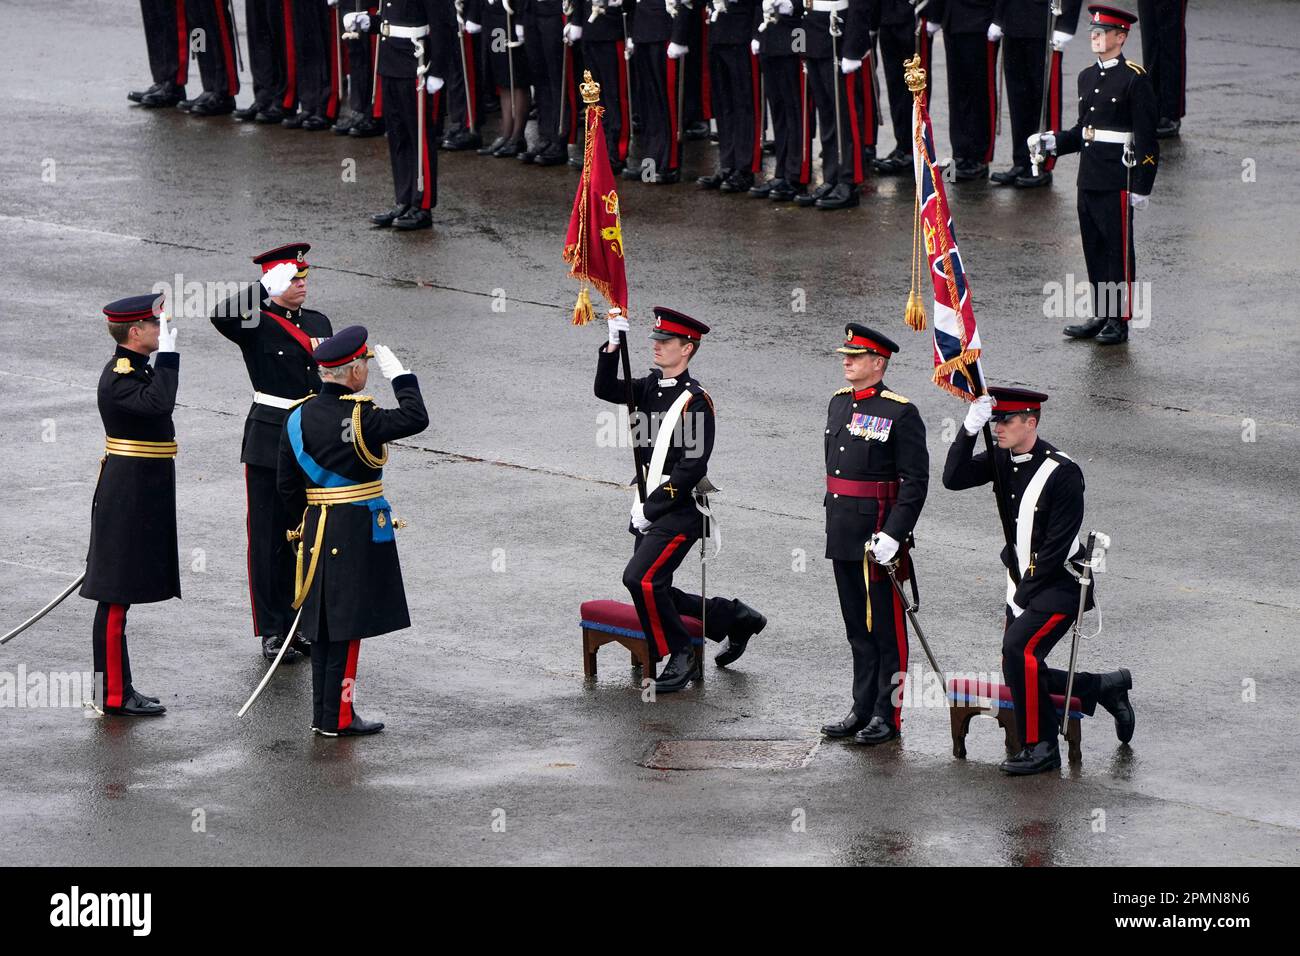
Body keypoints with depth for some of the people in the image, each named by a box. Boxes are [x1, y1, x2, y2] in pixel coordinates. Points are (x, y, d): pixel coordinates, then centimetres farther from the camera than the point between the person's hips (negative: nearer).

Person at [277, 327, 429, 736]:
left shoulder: (298, 418, 4)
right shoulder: (360, 417, -18)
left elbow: (287, 485, 8)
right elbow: (416, 419, -12)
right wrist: (398, 374, -2)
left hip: (317, 530, 7)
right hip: (359, 531, -7)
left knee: (324, 625, 12)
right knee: (348, 624, -2)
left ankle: (323, 714, 17)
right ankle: (339, 716, 0)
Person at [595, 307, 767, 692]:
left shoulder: (695, 401, -13)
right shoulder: (651, 387, 10)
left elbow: (693, 466, -18)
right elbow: (605, 390, 1)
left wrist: (651, 508, -17)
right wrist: (613, 346, -12)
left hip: (680, 511, -8)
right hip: (649, 510, 8)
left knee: (640, 578, -21)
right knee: (654, 594, 11)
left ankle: (680, 654, -6)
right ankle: (736, 618, 28)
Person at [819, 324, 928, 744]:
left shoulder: (900, 413, -12)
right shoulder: (838, 403, 11)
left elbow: (915, 481, -14)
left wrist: (893, 534, -20)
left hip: (879, 537, -7)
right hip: (843, 536, 7)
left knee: (886, 627, 1)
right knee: (857, 627, 13)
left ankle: (888, 715, 6)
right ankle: (862, 709, 21)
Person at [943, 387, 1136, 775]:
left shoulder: (1062, 472, -18)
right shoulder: (1002, 460, 2)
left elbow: (1058, 544, -19)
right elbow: (953, 479, -8)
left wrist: (1024, 595, -17)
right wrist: (969, 429, -18)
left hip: (1060, 583, -8)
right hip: (1022, 581, 8)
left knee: (1019, 648, -25)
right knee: (1024, 673, 9)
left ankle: (1040, 747, -15)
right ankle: (1108, 688, 30)